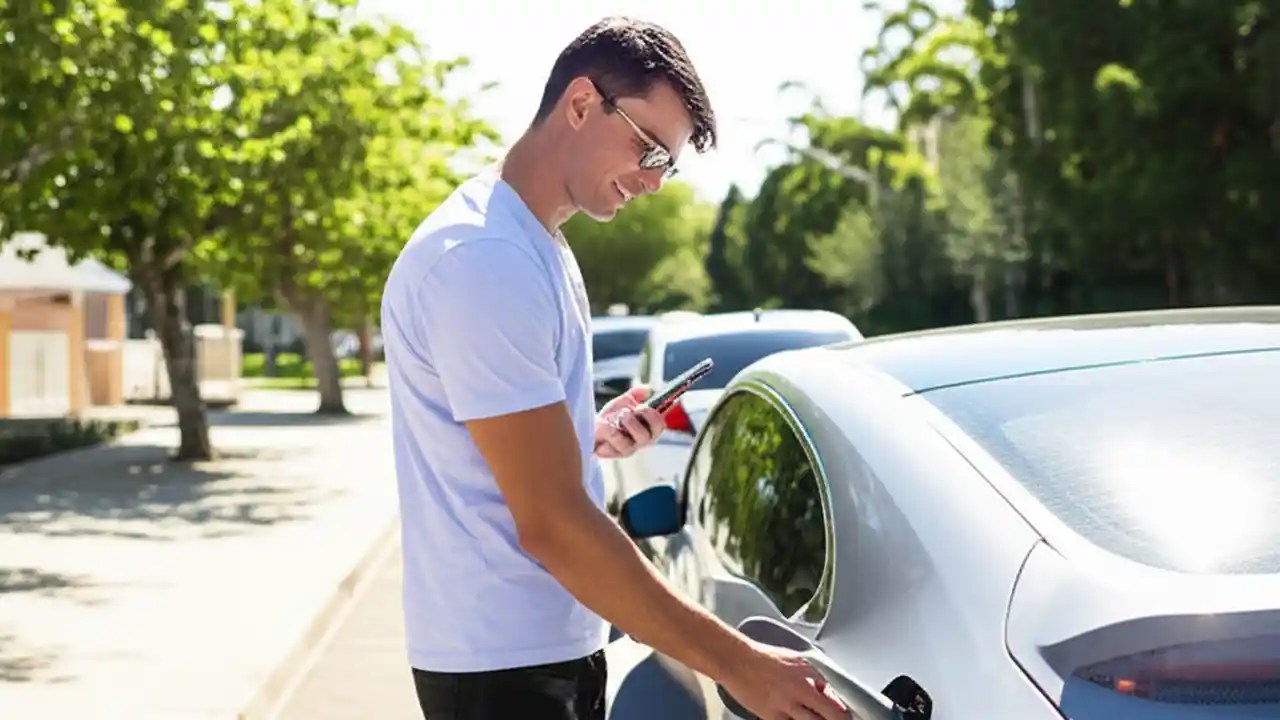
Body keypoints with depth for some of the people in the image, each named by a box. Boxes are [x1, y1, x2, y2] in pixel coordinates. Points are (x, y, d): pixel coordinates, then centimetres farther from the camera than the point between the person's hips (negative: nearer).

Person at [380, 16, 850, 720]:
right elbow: (550, 524, -25)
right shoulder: (486, 259, -22)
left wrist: (591, 438, 2)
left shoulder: (535, 244, 11)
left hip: (553, 645, 9)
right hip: (501, 663, -9)